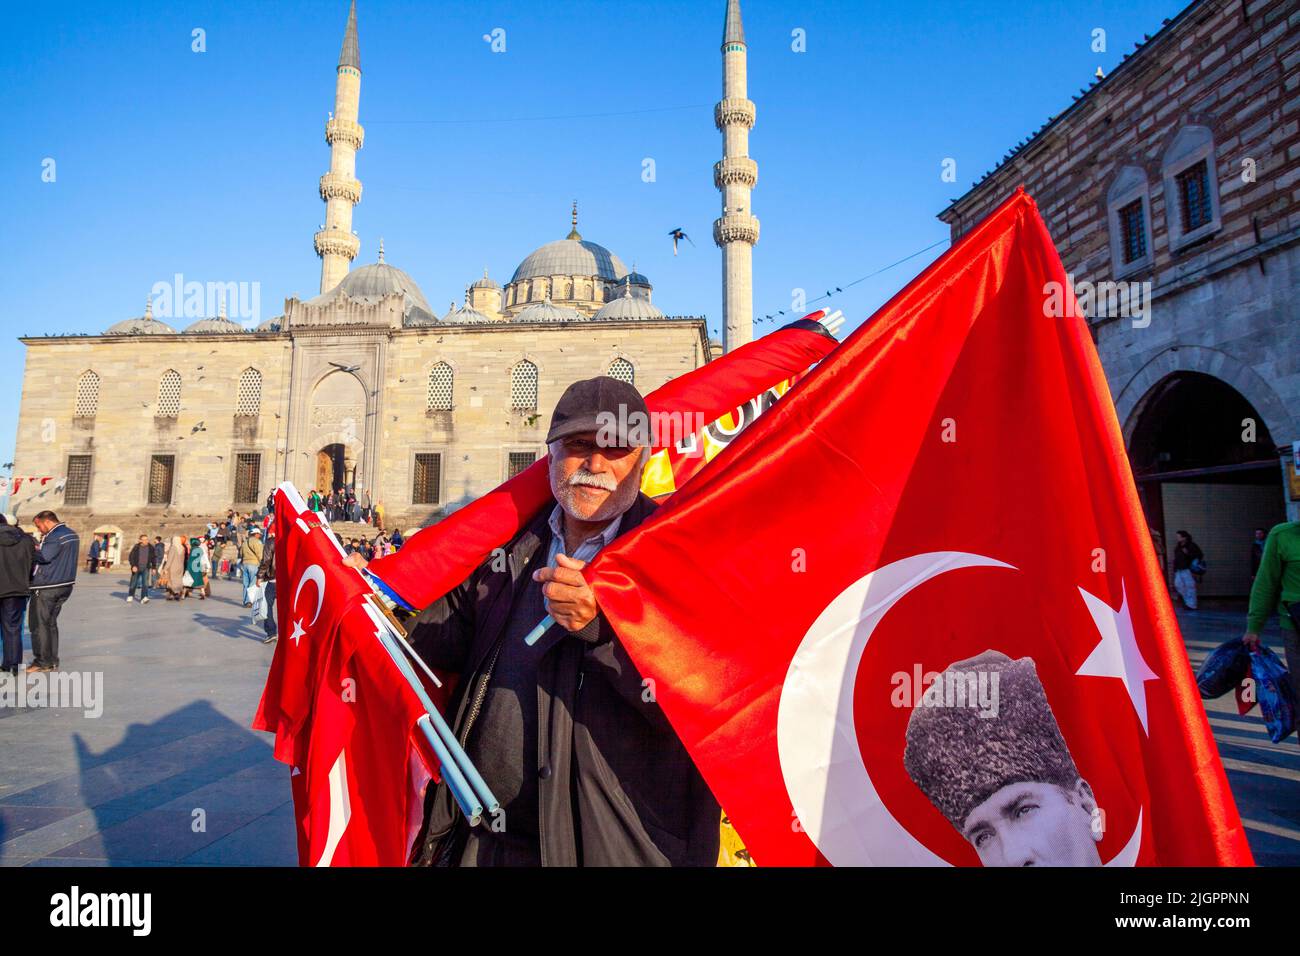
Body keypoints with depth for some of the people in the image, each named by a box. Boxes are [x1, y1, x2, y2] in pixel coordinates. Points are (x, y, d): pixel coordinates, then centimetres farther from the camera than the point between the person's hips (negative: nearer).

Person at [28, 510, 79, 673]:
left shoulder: (55, 536, -15)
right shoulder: (72, 534, 13)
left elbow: (44, 556, -23)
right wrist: (40, 547, 4)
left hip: (47, 587, -9)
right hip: (65, 585, 9)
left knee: (38, 624, 2)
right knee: (51, 623, 15)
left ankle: (42, 661, 6)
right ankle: (52, 661, 17)